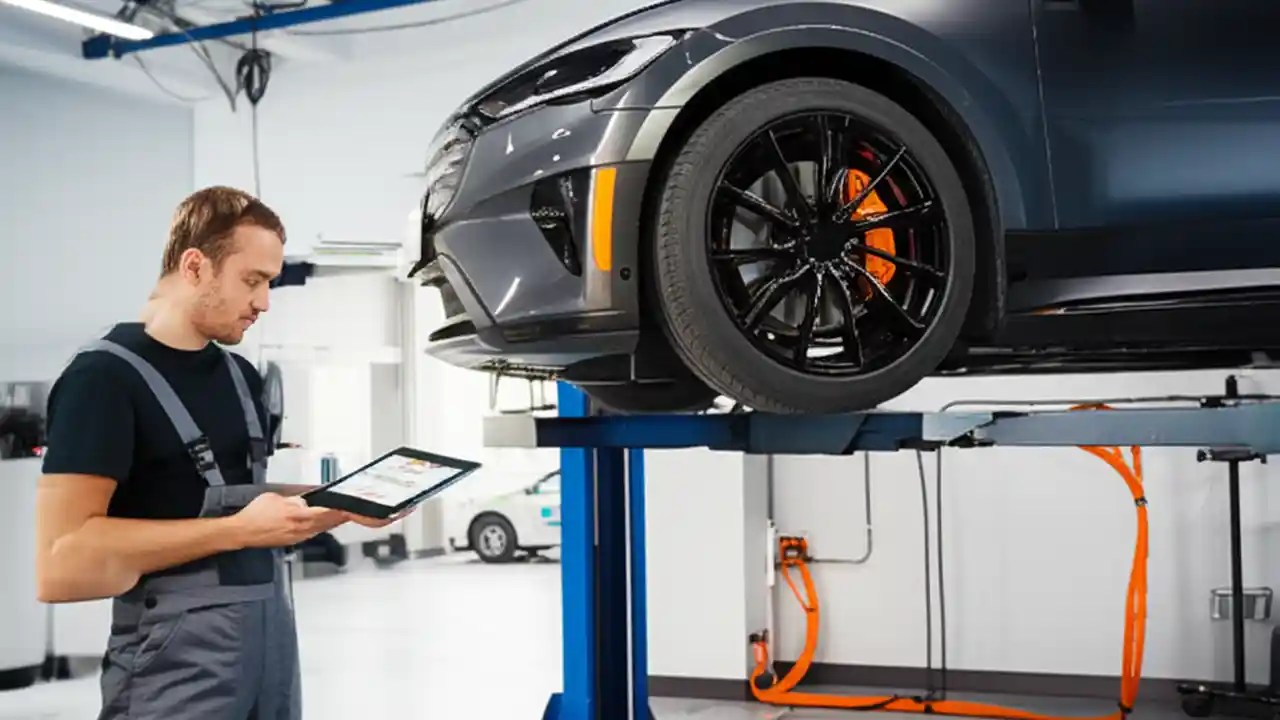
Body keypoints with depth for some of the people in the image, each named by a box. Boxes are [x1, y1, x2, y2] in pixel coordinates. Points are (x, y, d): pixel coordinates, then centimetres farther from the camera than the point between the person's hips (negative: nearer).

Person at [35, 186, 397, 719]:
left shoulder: (240, 375, 11)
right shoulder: (106, 376, -13)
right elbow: (61, 566, -22)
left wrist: (344, 507, 3)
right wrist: (238, 530, -22)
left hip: (273, 645, 8)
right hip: (178, 666, -8)